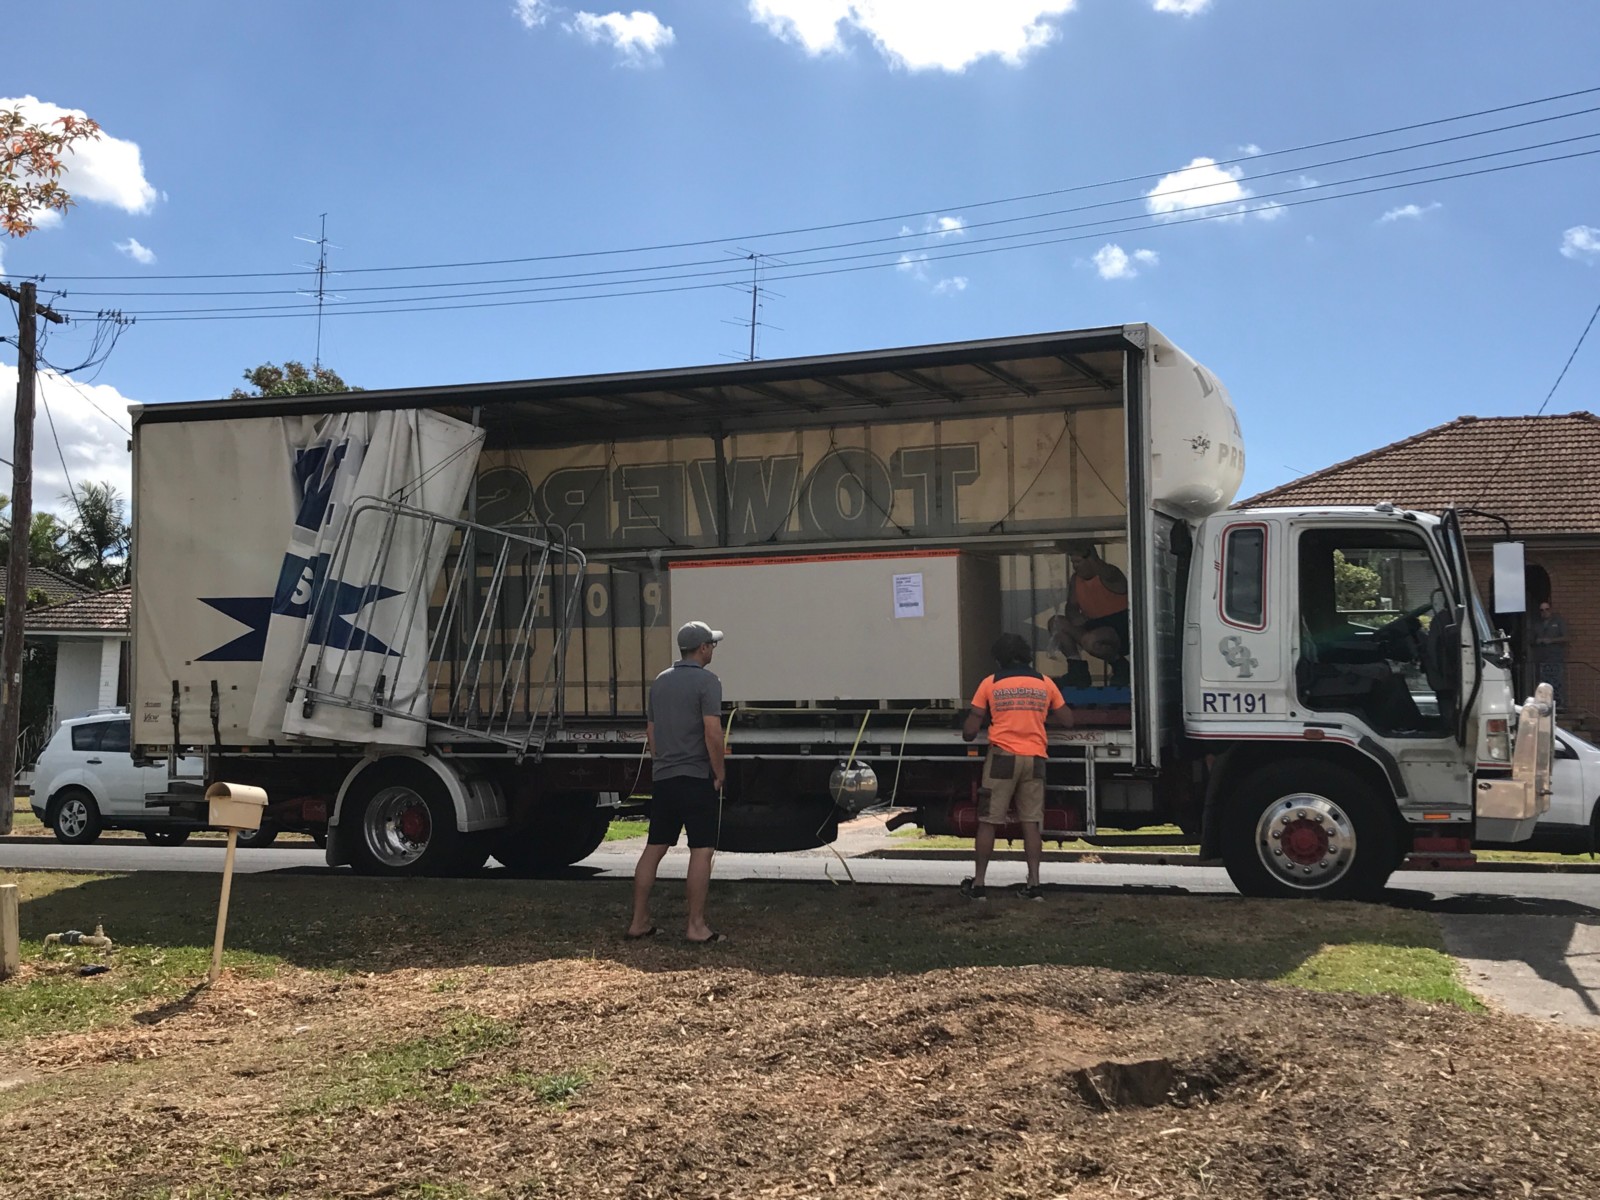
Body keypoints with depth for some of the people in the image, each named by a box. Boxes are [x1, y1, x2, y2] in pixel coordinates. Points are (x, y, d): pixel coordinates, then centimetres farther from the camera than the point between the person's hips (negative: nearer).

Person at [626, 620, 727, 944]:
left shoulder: (660, 682, 13)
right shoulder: (706, 681, -10)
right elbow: (712, 732, -19)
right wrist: (718, 774, -9)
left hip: (662, 778, 7)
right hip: (697, 777, -7)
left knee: (654, 849, 10)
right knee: (701, 851, -3)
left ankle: (639, 921, 12)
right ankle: (696, 926, -4)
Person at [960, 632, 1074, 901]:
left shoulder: (990, 684, 1)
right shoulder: (1045, 684, 8)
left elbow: (969, 731, -1)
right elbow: (1067, 721, 13)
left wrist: (968, 733, 22)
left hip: (1003, 757, -2)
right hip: (1035, 759, 2)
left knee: (987, 822, 4)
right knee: (1031, 823, 6)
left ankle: (978, 884, 6)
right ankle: (1033, 884, 2)